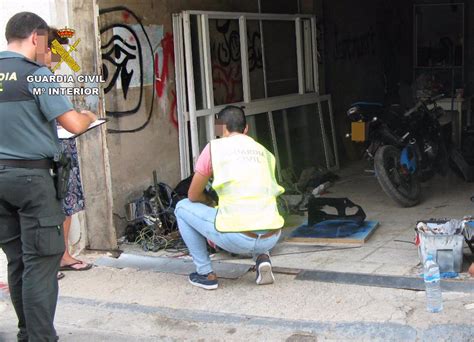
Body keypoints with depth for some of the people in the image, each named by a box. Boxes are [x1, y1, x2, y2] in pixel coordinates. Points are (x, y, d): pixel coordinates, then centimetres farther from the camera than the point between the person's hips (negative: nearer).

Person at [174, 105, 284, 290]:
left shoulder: (215, 147, 4)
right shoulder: (264, 152, 18)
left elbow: (193, 196, 9)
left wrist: (210, 203, 31)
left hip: (236, 239, -5)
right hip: (271, 238, 5)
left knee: (182, 208, 18)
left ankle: (206, 274, 17)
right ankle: (262, 257, 13)